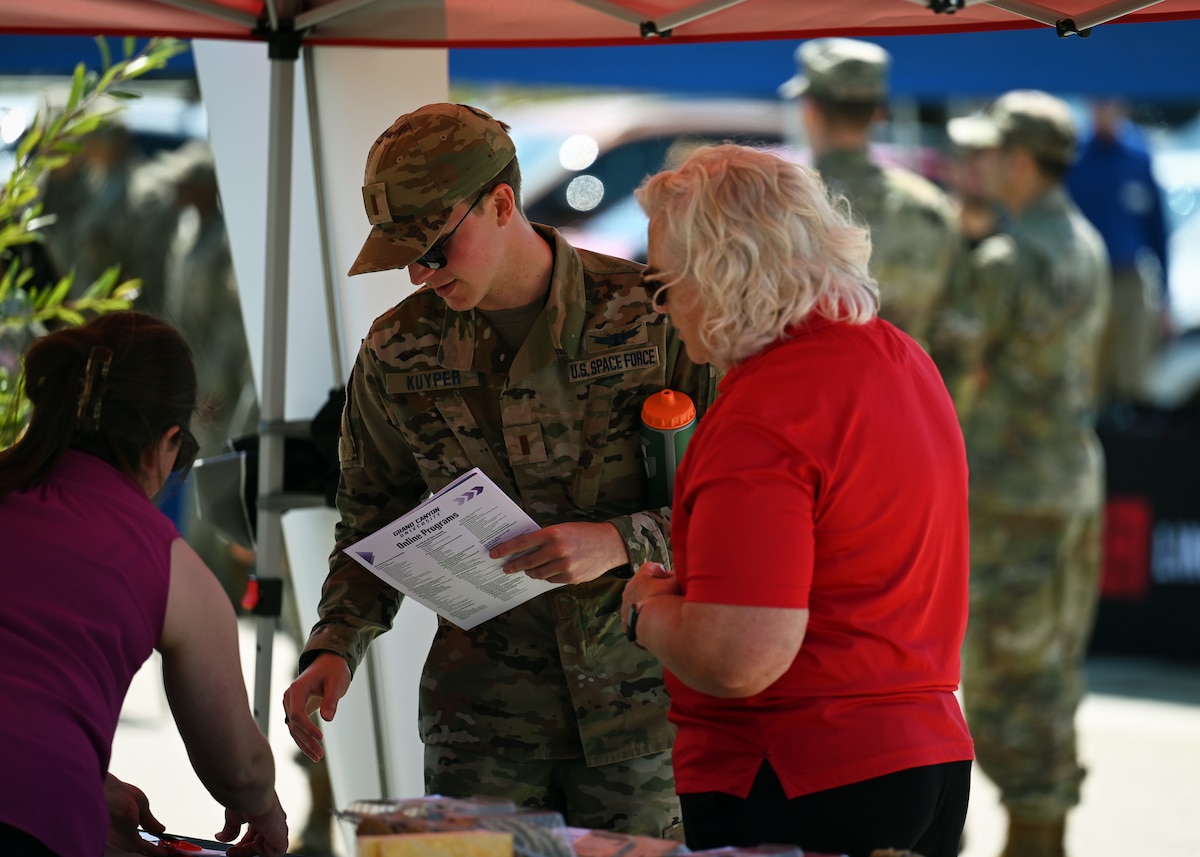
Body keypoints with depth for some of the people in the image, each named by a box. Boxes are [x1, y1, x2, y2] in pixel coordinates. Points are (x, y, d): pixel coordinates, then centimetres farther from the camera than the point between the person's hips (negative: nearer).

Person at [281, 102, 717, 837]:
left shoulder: (653, 316, -8)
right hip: (484, 705, 2)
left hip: (641, 691, -2)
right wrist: (335, 648, -4)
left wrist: (620, 543, -24)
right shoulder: (398, 353, 2)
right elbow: (374, 523, 12)